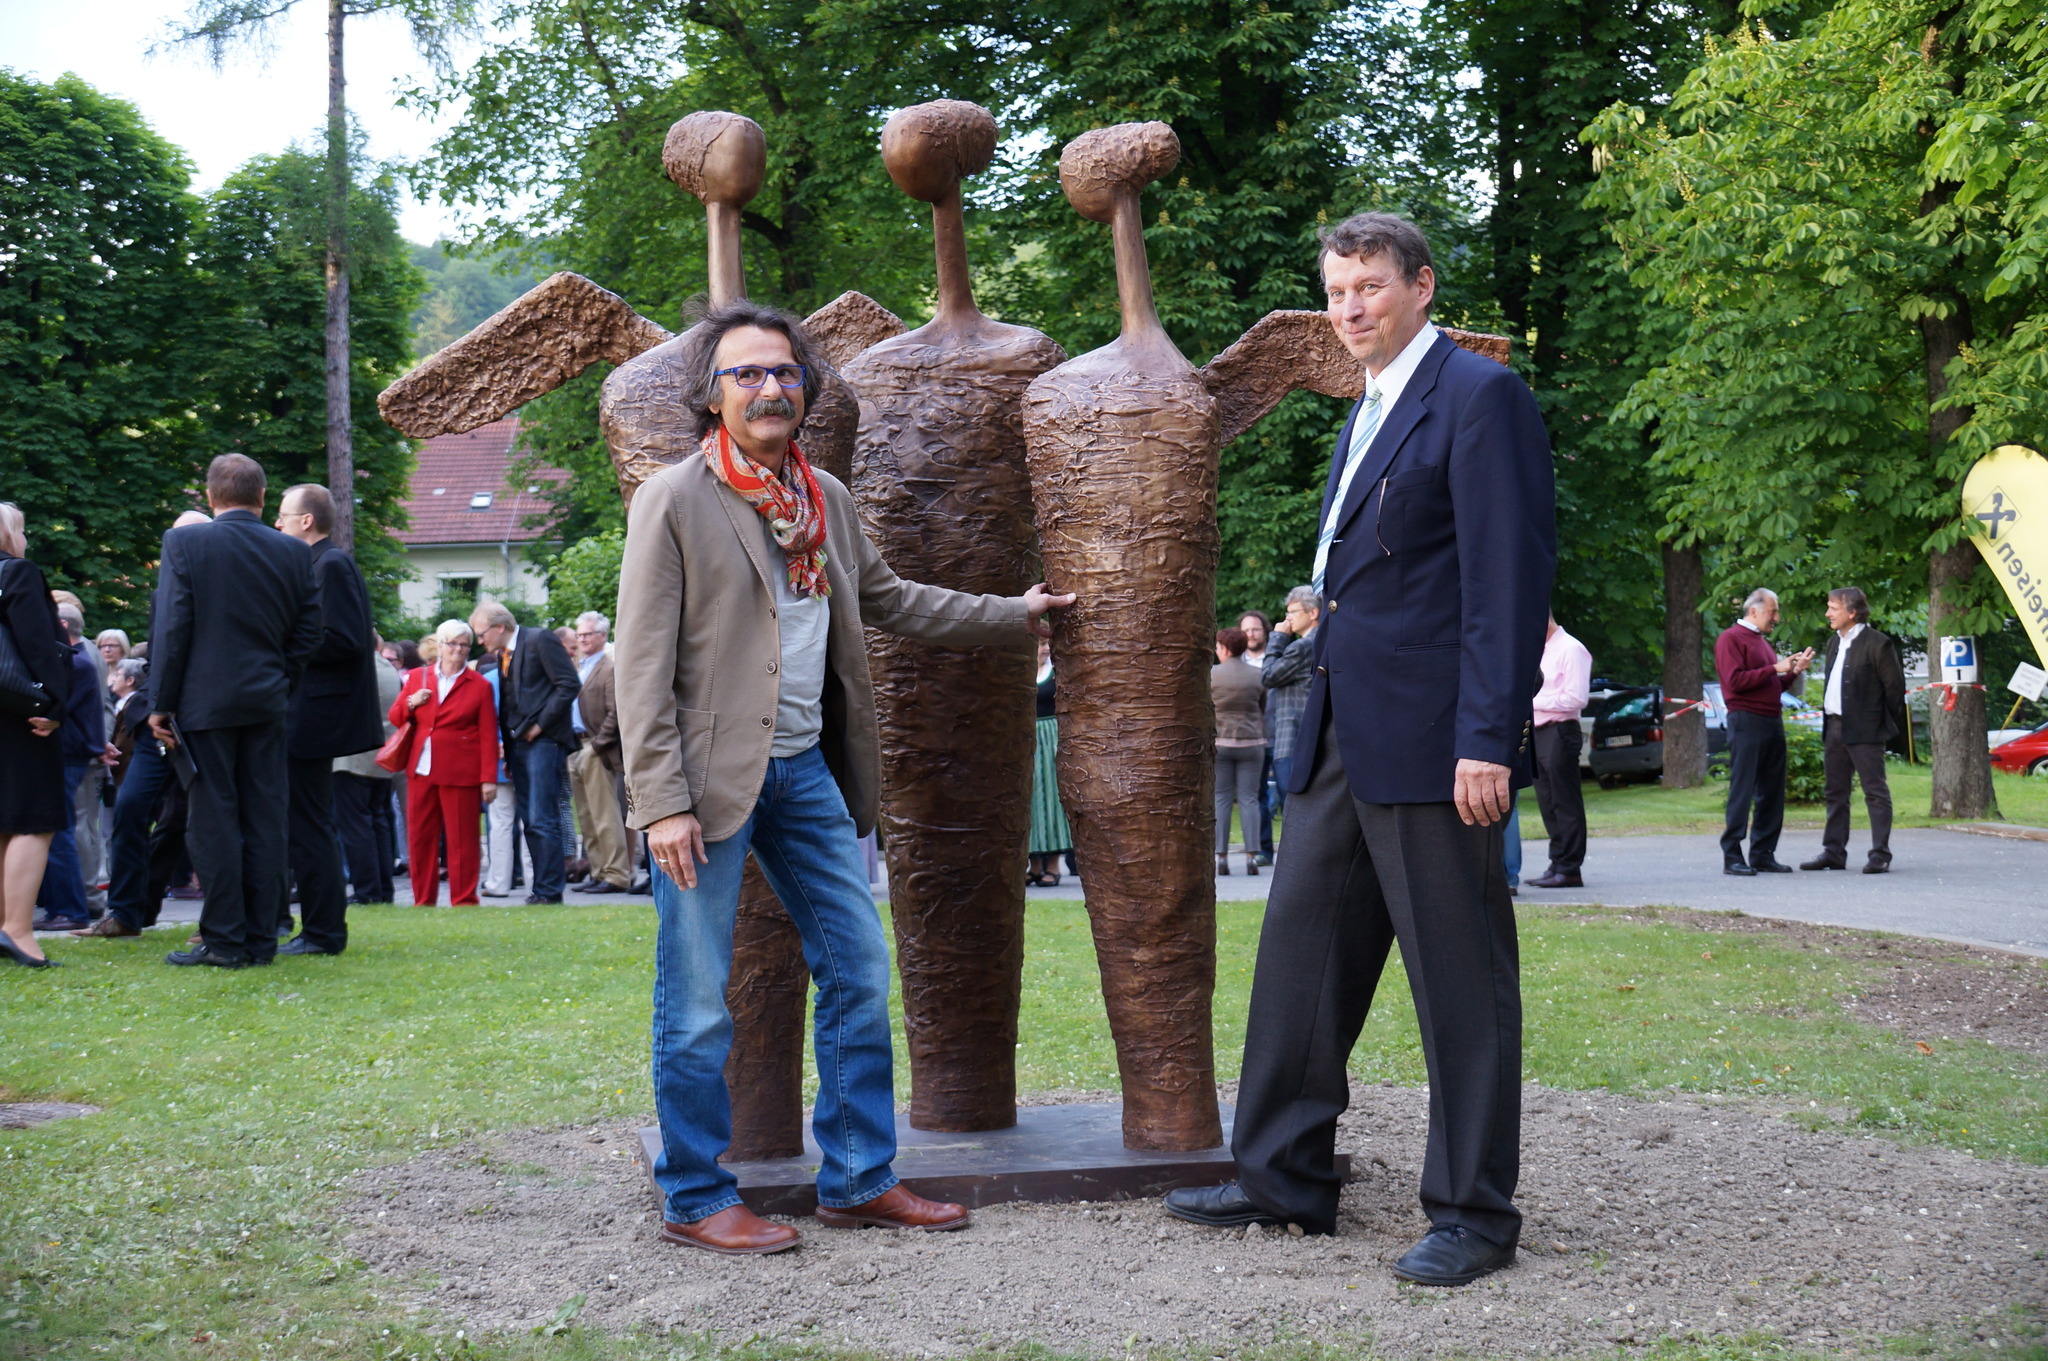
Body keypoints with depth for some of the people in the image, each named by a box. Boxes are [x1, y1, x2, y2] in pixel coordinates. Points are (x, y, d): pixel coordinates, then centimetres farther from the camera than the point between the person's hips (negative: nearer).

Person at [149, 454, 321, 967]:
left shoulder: (185, 543, -6)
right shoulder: (294, 553, 3)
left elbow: (171, 628, -7)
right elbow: (308, 632, 5)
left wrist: (161, 703, -2)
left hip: (205, 701, -3)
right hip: (267, 703, 3)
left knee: (213, 820, 1)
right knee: (265, 819, 6)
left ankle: (224, 940, 0)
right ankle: (261, 938, 8)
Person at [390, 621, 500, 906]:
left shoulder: (479, 686, 2)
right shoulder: (418, 678, 12)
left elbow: (488, 736, -1)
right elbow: (395, 719, 16)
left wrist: (489, 778, -8)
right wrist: (410, 703, -6)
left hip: (460, 773, -4)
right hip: (421, 770, 4)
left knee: (461, 839, -2)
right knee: (420, 838, 5)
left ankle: (464, 901, 4)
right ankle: (423, 901, 13)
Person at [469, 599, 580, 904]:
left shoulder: (540, 641, -7)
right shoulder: (502, 655, 17)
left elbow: (568, 684, -13)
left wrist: (540, 725, -14)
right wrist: (506, 745, 9)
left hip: (542, 741, -9)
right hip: (517, 744, 9)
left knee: (542, 820, -10)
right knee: (530, 821, 9)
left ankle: (549, 890, -6)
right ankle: (542, 887, 13)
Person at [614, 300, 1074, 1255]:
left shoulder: (826, 498, 14)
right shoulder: (674, 501, -6)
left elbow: (886, 600, 29)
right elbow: (643, 666, -10)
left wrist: (1015, 613, 32)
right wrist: (662, 803, -17)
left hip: (806, 771, 7)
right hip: (713, 777, -7)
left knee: (858, 972, 9)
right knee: (698, 1005, -2)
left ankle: (859, 1180, 20)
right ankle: (696, 1201, 10)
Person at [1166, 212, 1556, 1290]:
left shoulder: (1478, 395, -8)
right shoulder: (1366, 414, 20)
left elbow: (1509, 575, -15)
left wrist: (1488, 738, -20)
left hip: (1430, 736, -9)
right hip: (1340, 734, 9)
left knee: (1460, 976, -1)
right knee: (1301, 950, 13)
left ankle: (1474, 1213, 8)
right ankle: (1283, 1178, 24)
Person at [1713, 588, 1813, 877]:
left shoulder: (1763, 643, 24)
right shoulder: (1731, 639, -4)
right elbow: (1735, 680, -16)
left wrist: (1795, 671, 10)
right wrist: (1775, 668, -13)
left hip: (1772, 721, 9)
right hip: (1747, 722, -9)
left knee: (1772, 793, 7)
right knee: (1742, 791, -9)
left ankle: (1763, 854, 12)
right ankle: (1732, 856, -7)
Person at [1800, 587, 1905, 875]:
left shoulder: (1877, 644, -10)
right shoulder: (1834, 643, 16)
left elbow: (1895, 685, -9)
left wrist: (1883, 721, -3)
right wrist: (1828, 719, 13)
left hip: (1864, 731, -8)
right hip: (1834, 727, 8)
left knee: (1875, 792, -3)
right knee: (1835, 793, 11)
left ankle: (1880, 855, -1)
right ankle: (1833, 852, 17)